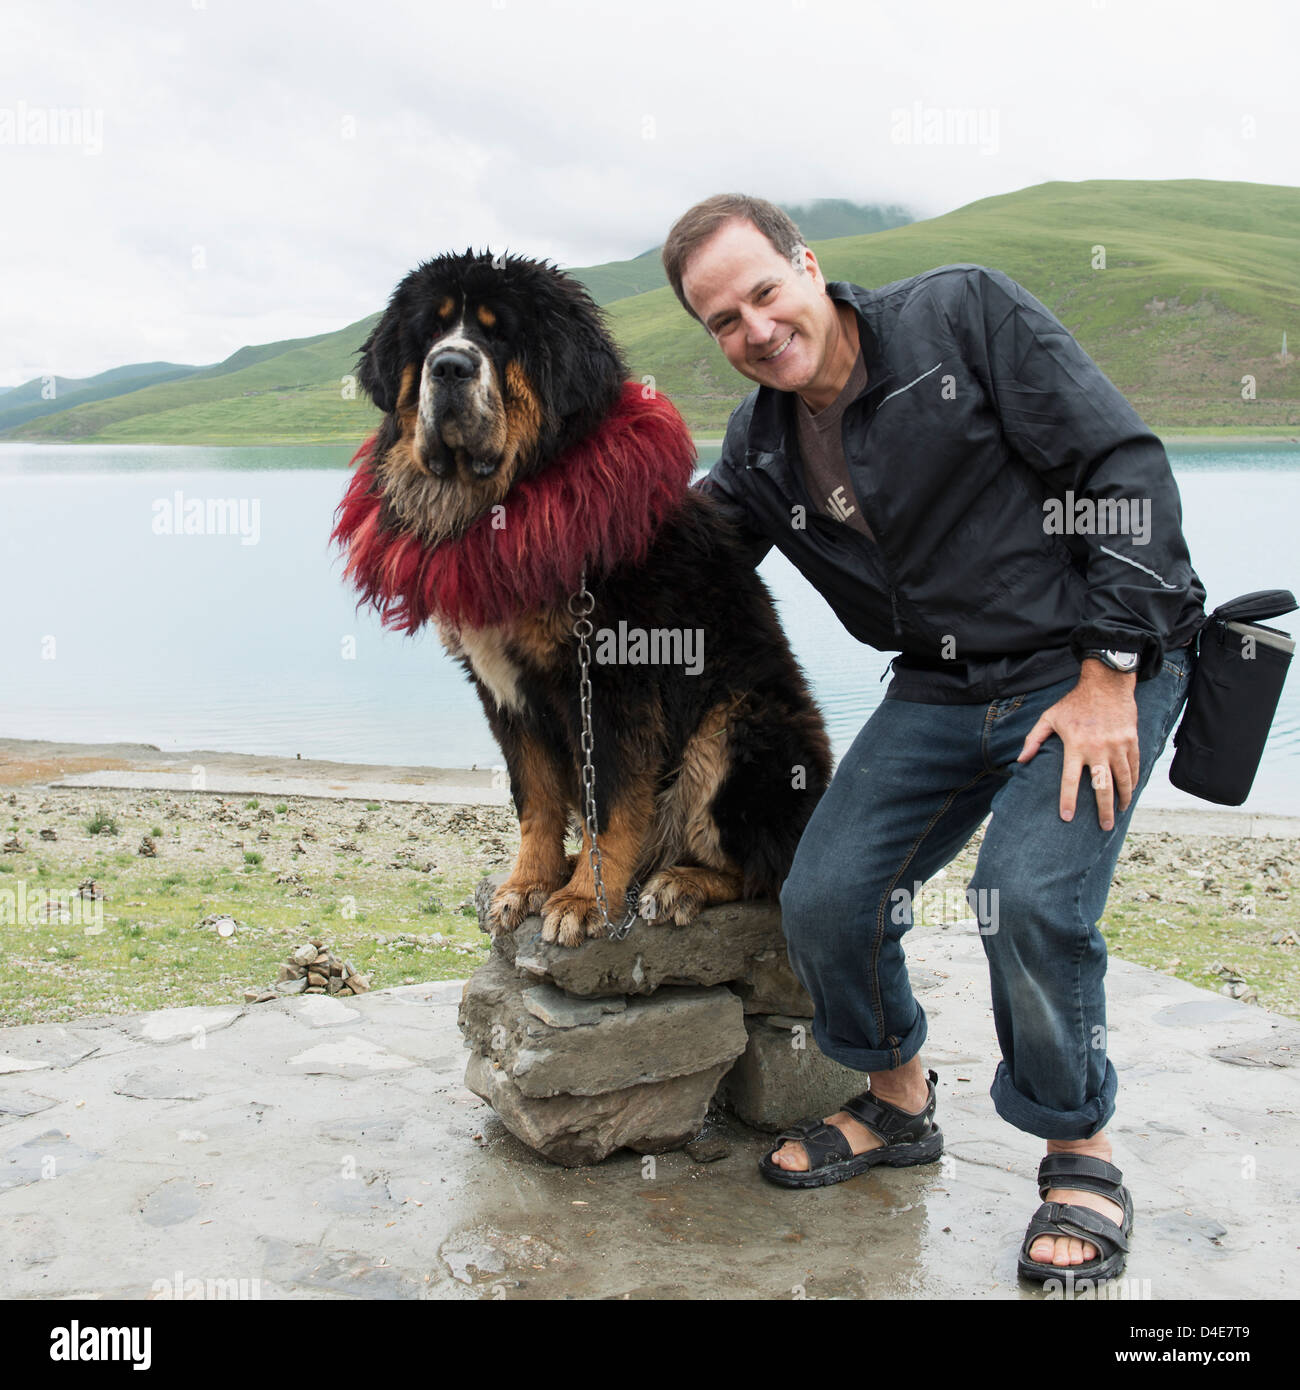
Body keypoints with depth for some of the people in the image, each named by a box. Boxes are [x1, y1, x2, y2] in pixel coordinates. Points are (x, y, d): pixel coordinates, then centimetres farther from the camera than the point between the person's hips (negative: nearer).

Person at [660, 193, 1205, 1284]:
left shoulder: (967, 313, -9)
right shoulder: (759, 449, 6)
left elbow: (1126, 466, -12)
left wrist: (1107, 675, -16)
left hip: (1095, 669, -5)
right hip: (941, 692, 5)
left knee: (1029, 900, -26)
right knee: (825, 900, -9)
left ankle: (1083, 1153, 2)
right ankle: (897, 1103, 21)